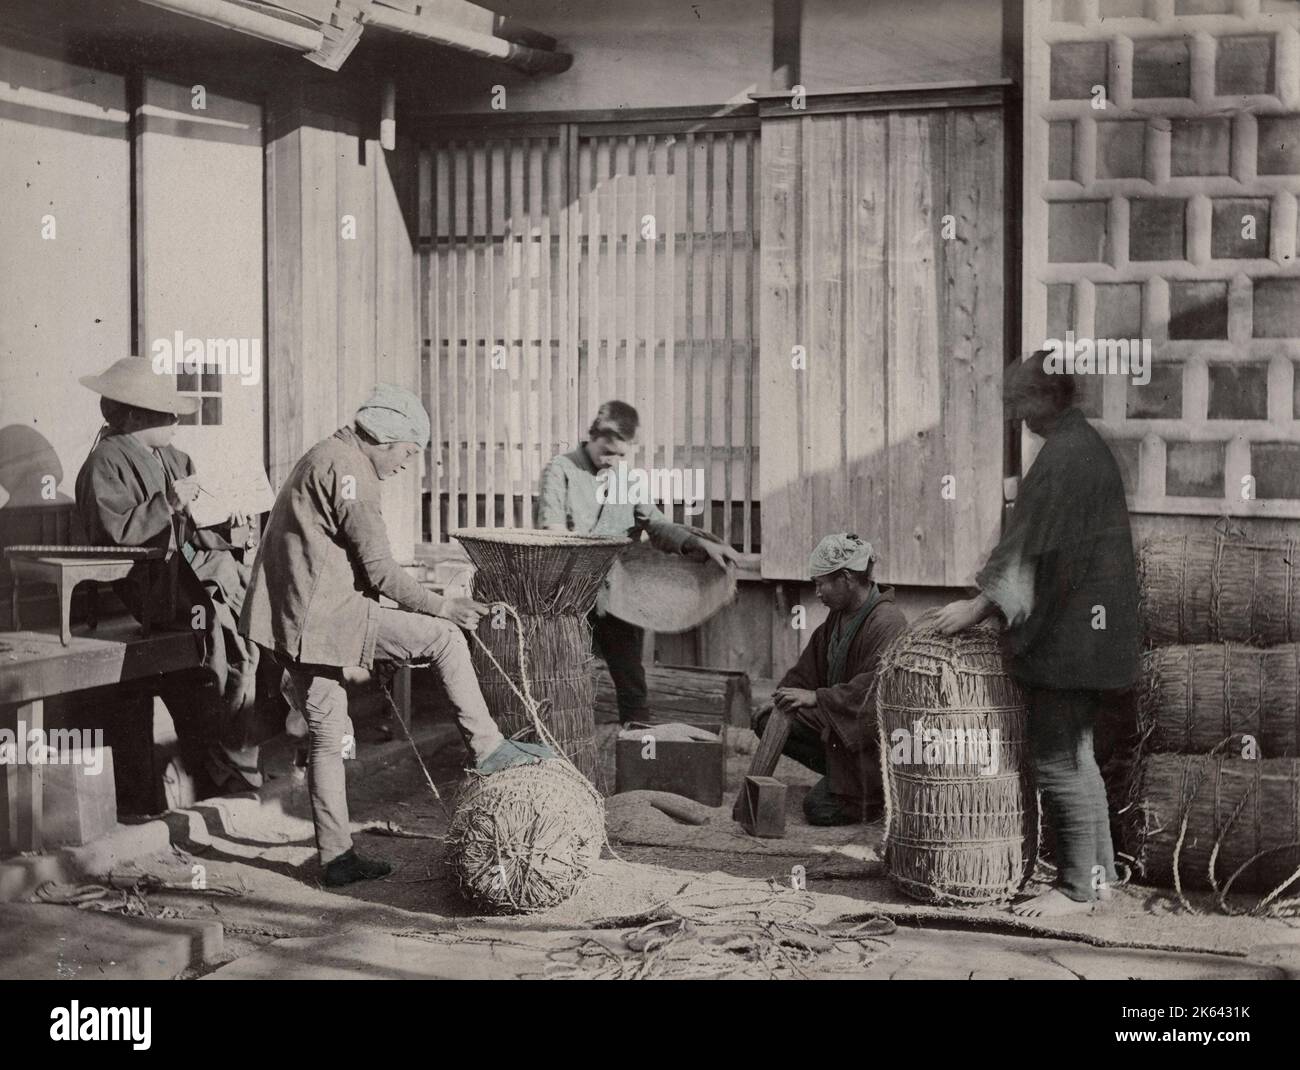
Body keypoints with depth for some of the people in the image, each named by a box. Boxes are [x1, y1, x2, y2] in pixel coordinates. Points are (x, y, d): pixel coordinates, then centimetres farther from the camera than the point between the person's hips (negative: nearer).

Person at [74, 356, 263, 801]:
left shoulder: (171, 459, 22)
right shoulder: (106, 464, -4)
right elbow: (113, 533, -17)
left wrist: (222, 527, 6)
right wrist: (169, 504, -21)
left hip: (191, 567, 8)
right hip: (153, 584, -8)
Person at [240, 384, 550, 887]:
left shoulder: (322, 458, 22)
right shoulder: (348, 469, -12)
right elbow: (379, 570, -17)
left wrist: (349, 654, 28)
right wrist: (441, 606, -8)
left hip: (292, 620, 10)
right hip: (327, 614, -10)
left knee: (326, 734, 12)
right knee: (444, 638, -6)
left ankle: (337, 858, 17)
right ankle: (487, 748, 0)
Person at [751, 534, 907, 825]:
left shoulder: (888, 624, -25)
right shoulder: (839, 616, 6)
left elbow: (875, 688, -35)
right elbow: (809, 666, 17)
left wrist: (816, 698, -36)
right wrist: (781, 699, 5)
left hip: (871, 739, -10)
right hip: (837, 724, 10)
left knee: (821, 810, -15)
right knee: (768, 722, 1)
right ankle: (839, 774, 6)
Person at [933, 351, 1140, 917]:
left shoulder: (1065, 456, -17)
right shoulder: (1085, 446, 15)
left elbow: (1035, 546, -19)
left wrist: (980, 605, -15)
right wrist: (993, 598, 20)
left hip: (1067, 634, -10)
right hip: (1089, 630, 10)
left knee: (1057, 759, -4)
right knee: (1075, 754, 16)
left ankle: (1076, 888, 3)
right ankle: (1098, 874, 23)